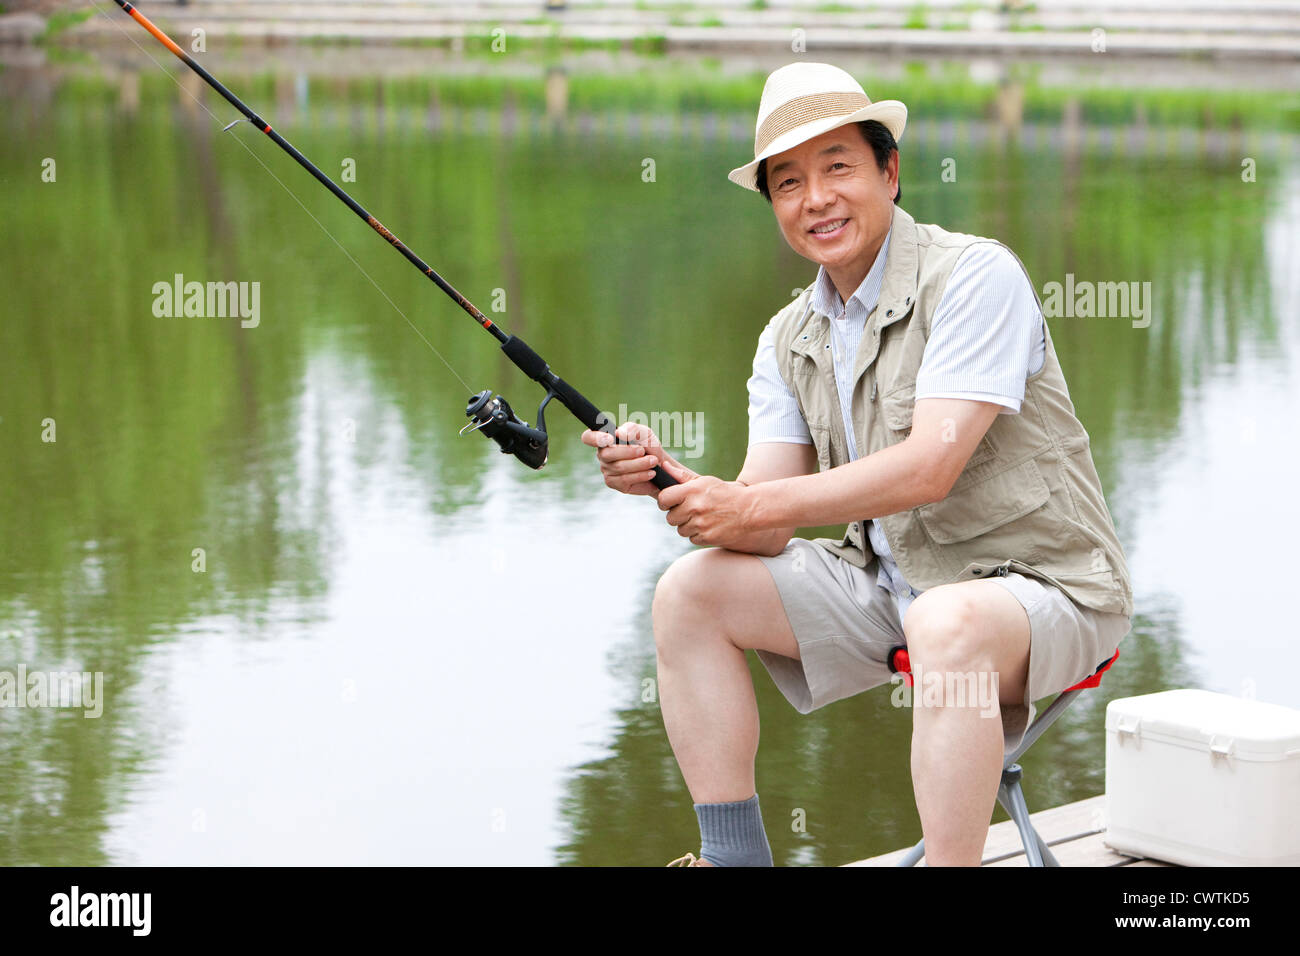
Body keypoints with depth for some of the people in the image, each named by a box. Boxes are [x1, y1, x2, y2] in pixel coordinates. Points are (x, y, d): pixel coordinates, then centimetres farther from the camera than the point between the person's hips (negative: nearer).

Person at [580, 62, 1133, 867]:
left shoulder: (974, 276, -15)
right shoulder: (790, 340, 7)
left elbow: (930, 467, -25)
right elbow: (768, 524, -1)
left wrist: (754, 506, -25)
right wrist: (668, 477, -21)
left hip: (1040, 585, -7)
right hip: (890, 586, 7)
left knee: (949, 623, -40)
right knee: (692, 592, -5)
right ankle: (734, 857, -2)